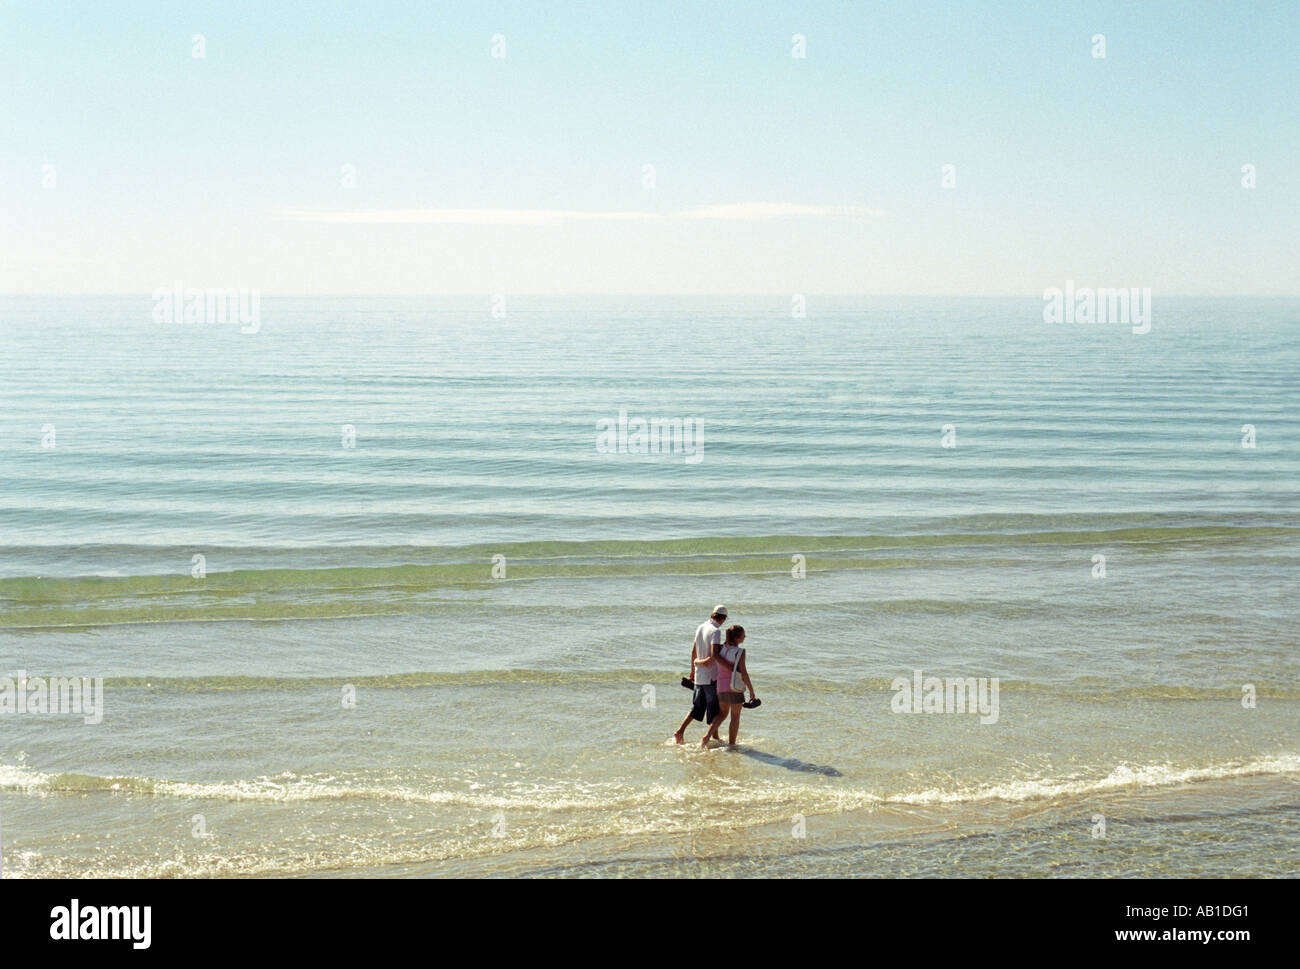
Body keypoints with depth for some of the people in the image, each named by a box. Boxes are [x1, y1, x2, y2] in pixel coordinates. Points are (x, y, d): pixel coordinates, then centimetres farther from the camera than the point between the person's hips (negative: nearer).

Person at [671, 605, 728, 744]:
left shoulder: (700, 628, 7)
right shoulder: (716, 631, -16)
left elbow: (693, 651, 15)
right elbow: (714, 655, -25)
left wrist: (693, 670, 24)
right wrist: (703, 662, -7)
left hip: (699, 675, 7)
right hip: (711, 676, -7)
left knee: (697, 707, 14)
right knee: (714, 708, 5)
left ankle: (680, 731, 5)